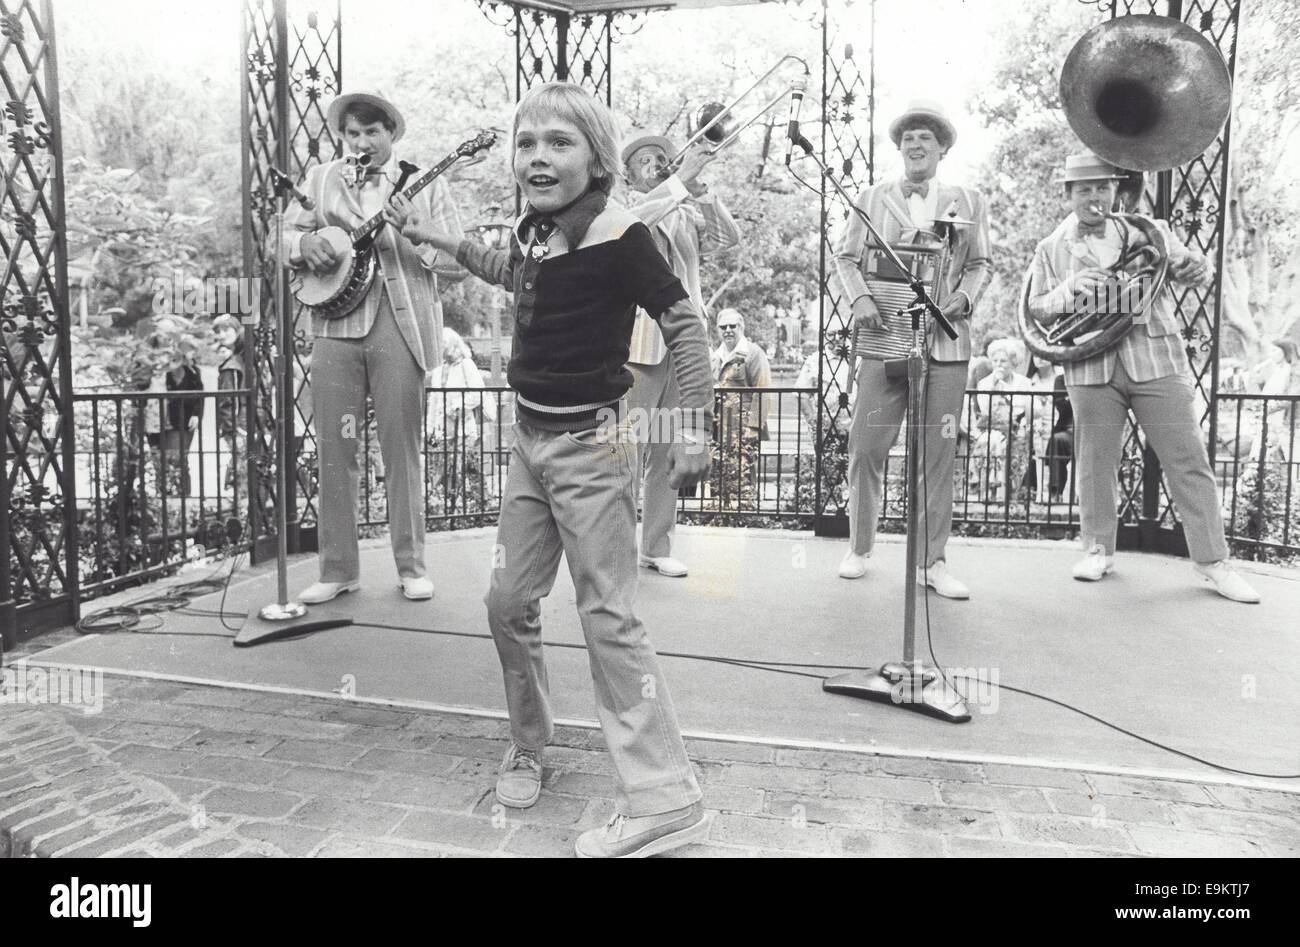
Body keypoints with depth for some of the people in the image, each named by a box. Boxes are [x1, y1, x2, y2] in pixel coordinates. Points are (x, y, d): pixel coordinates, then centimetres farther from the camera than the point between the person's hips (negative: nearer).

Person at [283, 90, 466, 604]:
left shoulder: (426, 185, 7)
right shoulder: (320, 180, 15)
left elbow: (458, 264, 0)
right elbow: (286, 232, 18)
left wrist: (412, 231, -15)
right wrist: (305, 243, -4)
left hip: (401, 327, -2)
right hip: (336, 322, 3)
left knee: (401, 447, 2)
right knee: (334, 450, 3)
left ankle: (411, 566, 14)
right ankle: (338, 570, 14)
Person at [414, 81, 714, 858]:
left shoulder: (620, 236, -16)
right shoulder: (535, 232, 6)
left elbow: (684, 324, -12)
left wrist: (697, 427, -16)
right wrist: (449, 244, 27)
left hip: (591, 446, -8)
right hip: (532, 439, 8)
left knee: (608, 618, -6)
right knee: (509, 602, 13)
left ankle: (667, 802, 5)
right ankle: (529, 749, 35)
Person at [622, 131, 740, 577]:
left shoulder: (686, 216, 18)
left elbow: (728, 237, 1)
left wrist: (700, 189, -10)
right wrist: (682, 179, -22)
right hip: (638, 347, -5)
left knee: (669, 454, 8)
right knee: (628, 450, -7)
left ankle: (657, 547, 17)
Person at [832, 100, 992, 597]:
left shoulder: (967, 202, 14)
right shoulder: (872, 199, 12)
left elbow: (981, 263, 15)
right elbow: (846, 257, 11)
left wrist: (964, 298, -4)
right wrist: (860, 297, -7)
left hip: (946, 343, 1)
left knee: (939, 453, 1)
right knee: (866, 447, -2)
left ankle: (933, 561, 10)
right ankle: (858, 549, 15)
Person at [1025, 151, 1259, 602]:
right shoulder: (1051, 250, 11)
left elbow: (1199, 272, 7)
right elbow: (1036, 310, 6)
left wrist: (1191, 266, -17)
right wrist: (1070, 289, -13)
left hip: (1157, 360, 0)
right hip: (1090, 366, 0)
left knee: (1188, 462, -1)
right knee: (1095, 462, 5)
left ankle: (1212, 560, 7)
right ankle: (1099, 550, 20)